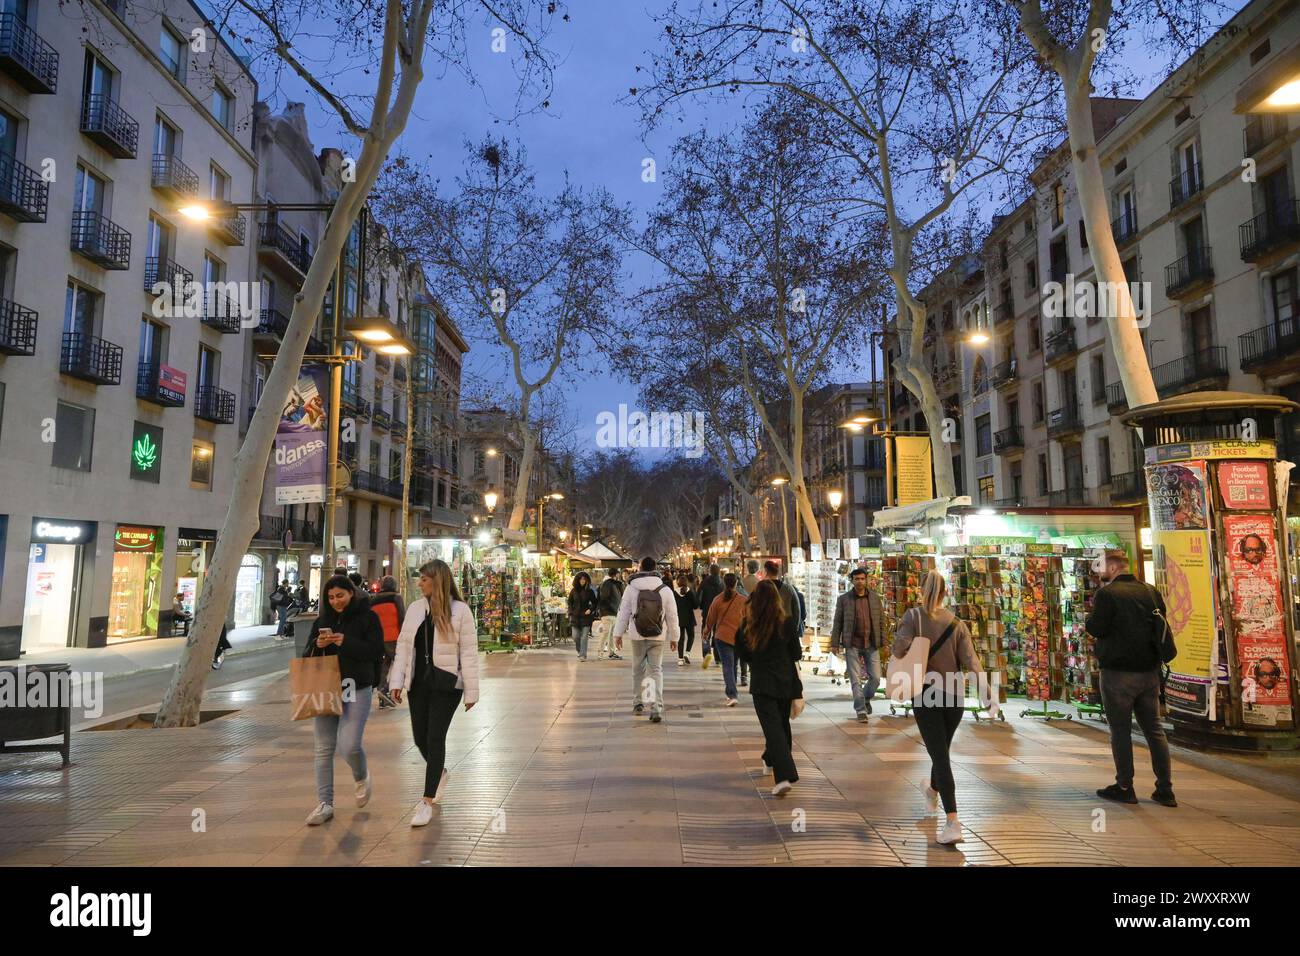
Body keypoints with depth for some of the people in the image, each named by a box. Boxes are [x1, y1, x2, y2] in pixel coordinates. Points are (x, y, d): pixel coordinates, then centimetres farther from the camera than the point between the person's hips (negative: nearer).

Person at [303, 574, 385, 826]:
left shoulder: (367, 617, -1)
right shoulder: (322, 620, 11)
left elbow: (376, 651, -10)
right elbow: (307, 656, 12)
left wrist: (345, 642, -20)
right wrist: (317, 645, -11)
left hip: (356, 689, -4)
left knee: (349, 745, -12)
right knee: (324, 748, 4)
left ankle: (361, 777, 21)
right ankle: (325, 803, 14)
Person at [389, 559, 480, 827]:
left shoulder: (460, 610, -8)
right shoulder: (415, 608, 7)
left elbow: (469, 652, -8)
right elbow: (403, 646, 9)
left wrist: (471, 691, -9)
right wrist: (396, 681, 2)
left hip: (446, 685, -5)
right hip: (418, 683, 5)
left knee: (435, 738, -5)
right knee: (420, 737, 10)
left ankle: (427, 801, 6)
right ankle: (440, 773, 40)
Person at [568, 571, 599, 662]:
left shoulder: (589, 591, 2)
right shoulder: (573, 591, 7)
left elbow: (594, 603, 9)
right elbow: (570, 603, 14)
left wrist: (590, 610, -8)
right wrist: (571, 613, 2)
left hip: (586, 616, -2)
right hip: (575, 617, 2)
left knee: (584, 637, -7)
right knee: (575, 637, 1)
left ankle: (583, 655, -2)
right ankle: (580, 652, 25)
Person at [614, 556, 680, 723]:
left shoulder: (631, 588, -5)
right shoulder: (665, 590, -3)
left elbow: (623, 613, -1)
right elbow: (672, 616, 2)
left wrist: (618, 634, 8)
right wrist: (673, 637, 13)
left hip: (637, 636, 0)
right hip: (658, 637, 0)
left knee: (638, 669, 17)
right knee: (656, 671, 3)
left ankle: (638, 703, 29)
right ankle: (656, 708, -8)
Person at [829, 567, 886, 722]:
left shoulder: (875, 598, 6)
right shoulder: (844, 599, 1)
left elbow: (881, 621, 9)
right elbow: (837, 622, 2)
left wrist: (883, 642, 4)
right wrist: (835, 643, -2)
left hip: (871, 644, 2)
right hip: (852, 645, -2)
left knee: (875, 677, 3)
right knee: (855, 679, 0)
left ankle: (866, 699, 31)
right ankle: (861, 710, 11)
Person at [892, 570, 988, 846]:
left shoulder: (913, 616, -7)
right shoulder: (957, 623, 2)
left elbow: (899, 648, -20)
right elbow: (971, 662, -5)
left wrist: (893, 650, 2)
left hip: (924, 694, -3)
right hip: (954, 695, 4)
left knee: (939, 754, -3)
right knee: (942, 750, 22)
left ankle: (952, 822, -12)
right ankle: (933, 792, 48)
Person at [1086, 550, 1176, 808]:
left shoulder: (1107, 594, -13)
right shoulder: (1150, 592, 6)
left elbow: (1094, 629, -13)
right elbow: (1161, 626, 14)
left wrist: (1094, 612, 4)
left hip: (1118, 672, -6)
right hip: (1149, 671, 6)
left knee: (1120, 730, 3)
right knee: (1154, 729, 12)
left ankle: (1125, 787, 8)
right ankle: (1165, 789, 14)